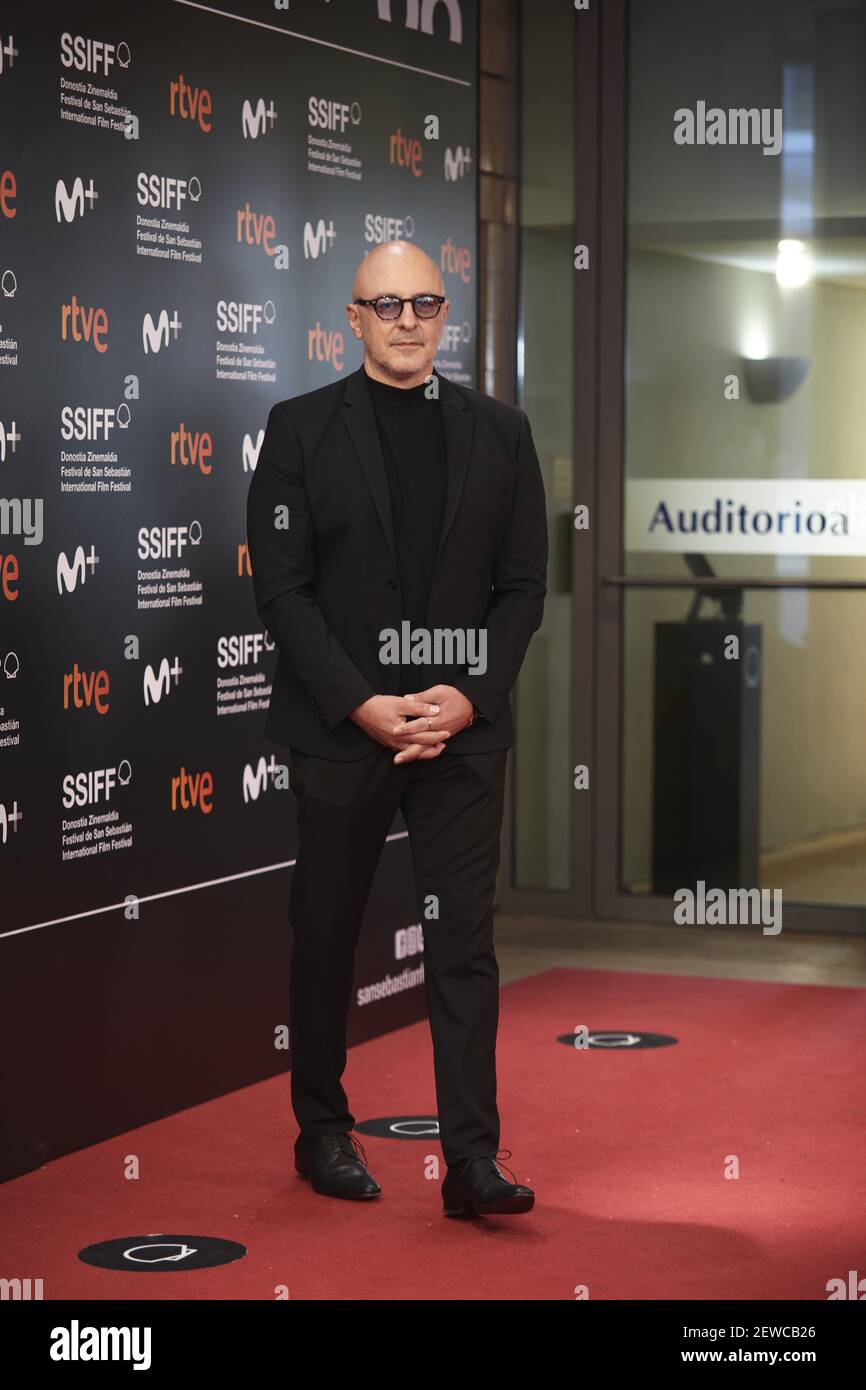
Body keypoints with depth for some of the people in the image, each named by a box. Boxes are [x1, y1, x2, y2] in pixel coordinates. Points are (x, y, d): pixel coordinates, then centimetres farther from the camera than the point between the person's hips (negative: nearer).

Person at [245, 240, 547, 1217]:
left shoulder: (499, 432, 7)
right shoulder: (301, 429, 1)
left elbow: (523, 584, 6)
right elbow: (280, 586, -4)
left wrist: (467, 695, -8)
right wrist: (362, 704, -13)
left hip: (463, 725, 1)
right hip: (340, 727, -1)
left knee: (464, 938, -3)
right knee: (326, 934, 10)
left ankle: (472, 1159, -2)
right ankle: (322, 1130, 26)